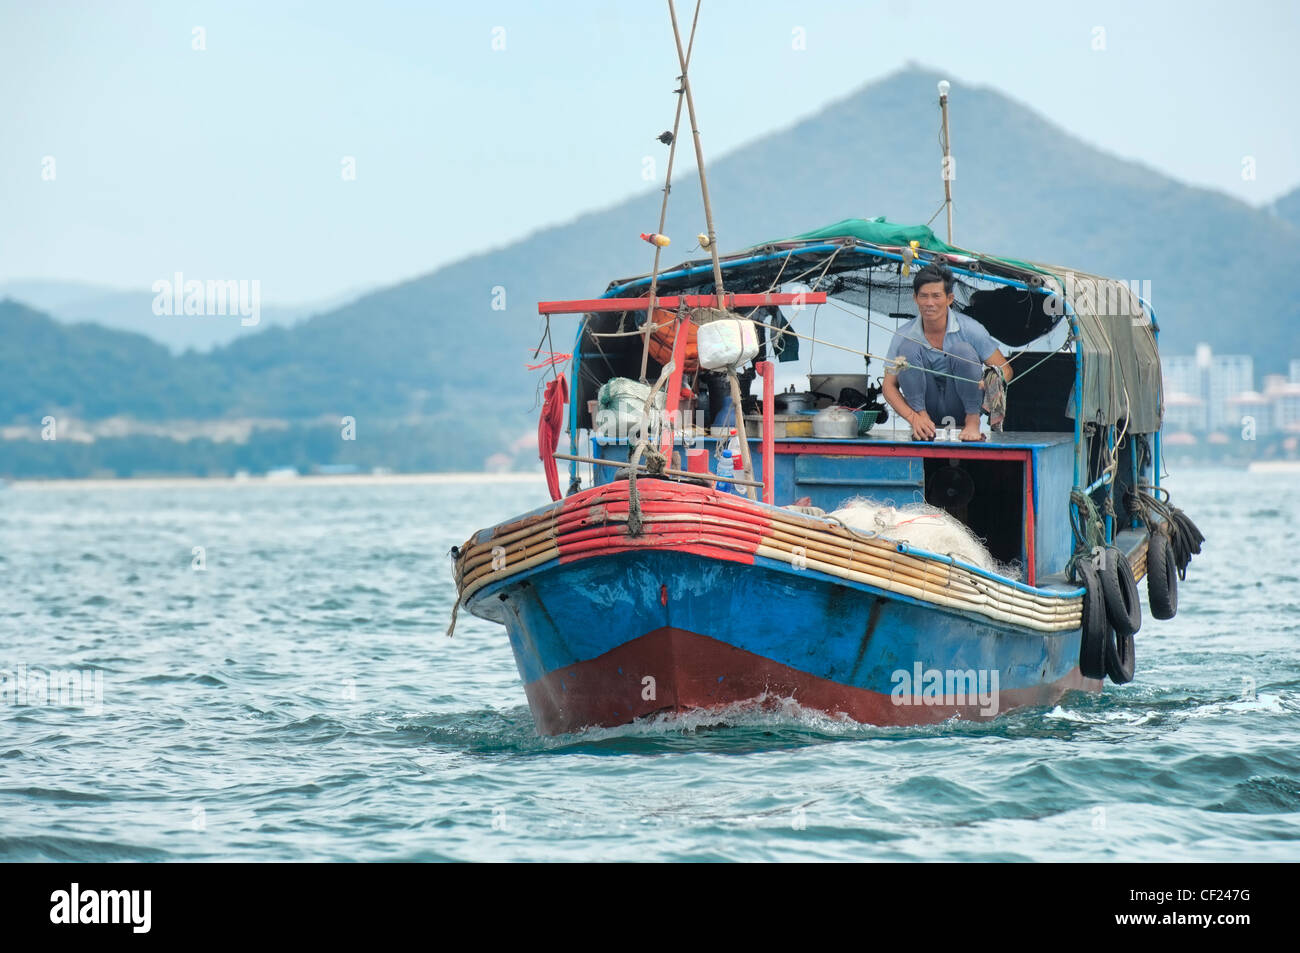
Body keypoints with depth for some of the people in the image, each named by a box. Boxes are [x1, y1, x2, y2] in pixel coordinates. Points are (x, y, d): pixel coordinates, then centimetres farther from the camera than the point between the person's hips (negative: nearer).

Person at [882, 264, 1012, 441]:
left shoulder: (969, 329, -12)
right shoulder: (903, 336, -9)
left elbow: (1005, 370, -8)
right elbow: (889, 386, -7)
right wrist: (913, 418, -25)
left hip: (960, 406, -1)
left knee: (962, 349, -25)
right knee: (907, 347, -19)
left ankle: (973, 420, -12)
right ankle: (921, 415, -15)